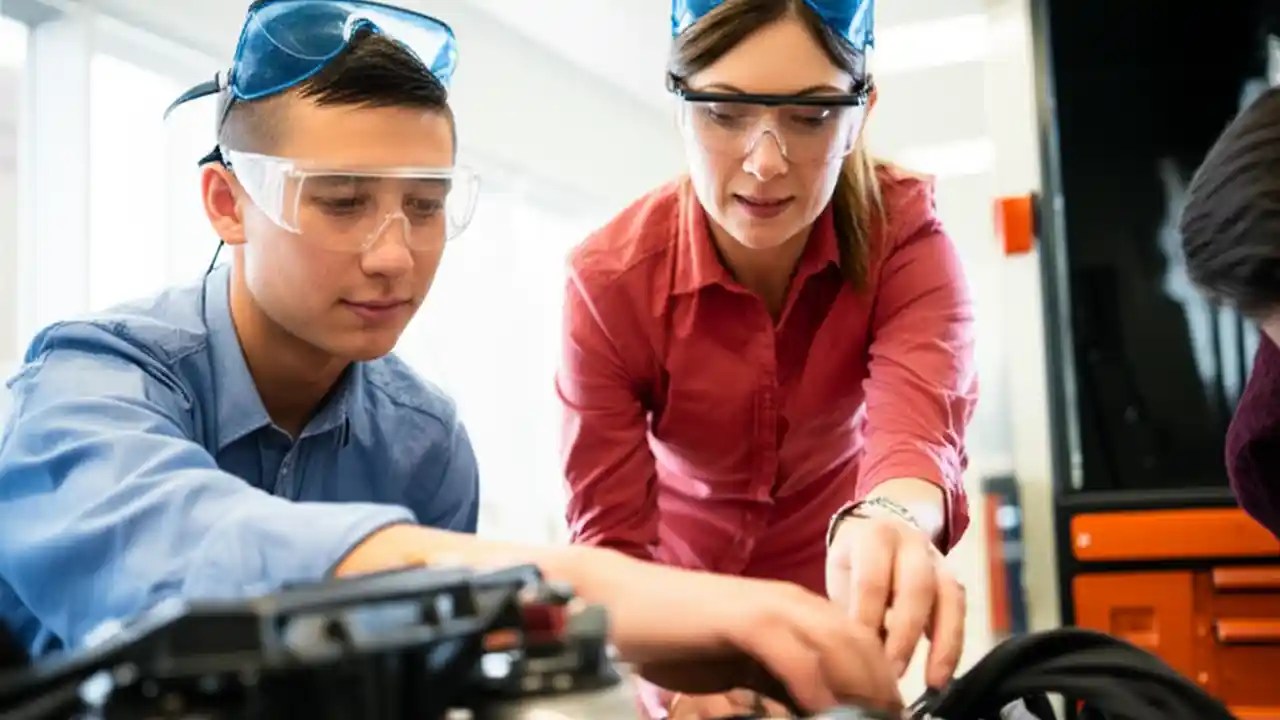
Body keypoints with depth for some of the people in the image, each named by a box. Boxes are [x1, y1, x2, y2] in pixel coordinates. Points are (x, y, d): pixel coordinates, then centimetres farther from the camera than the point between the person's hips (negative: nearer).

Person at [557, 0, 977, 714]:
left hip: (840, 583, 1)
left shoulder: (901, 231, -26)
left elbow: (920, 413, -44)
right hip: (686, 589, 0)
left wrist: (888, 517, -67)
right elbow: (610, 534, -25)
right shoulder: (610, 279, -26)